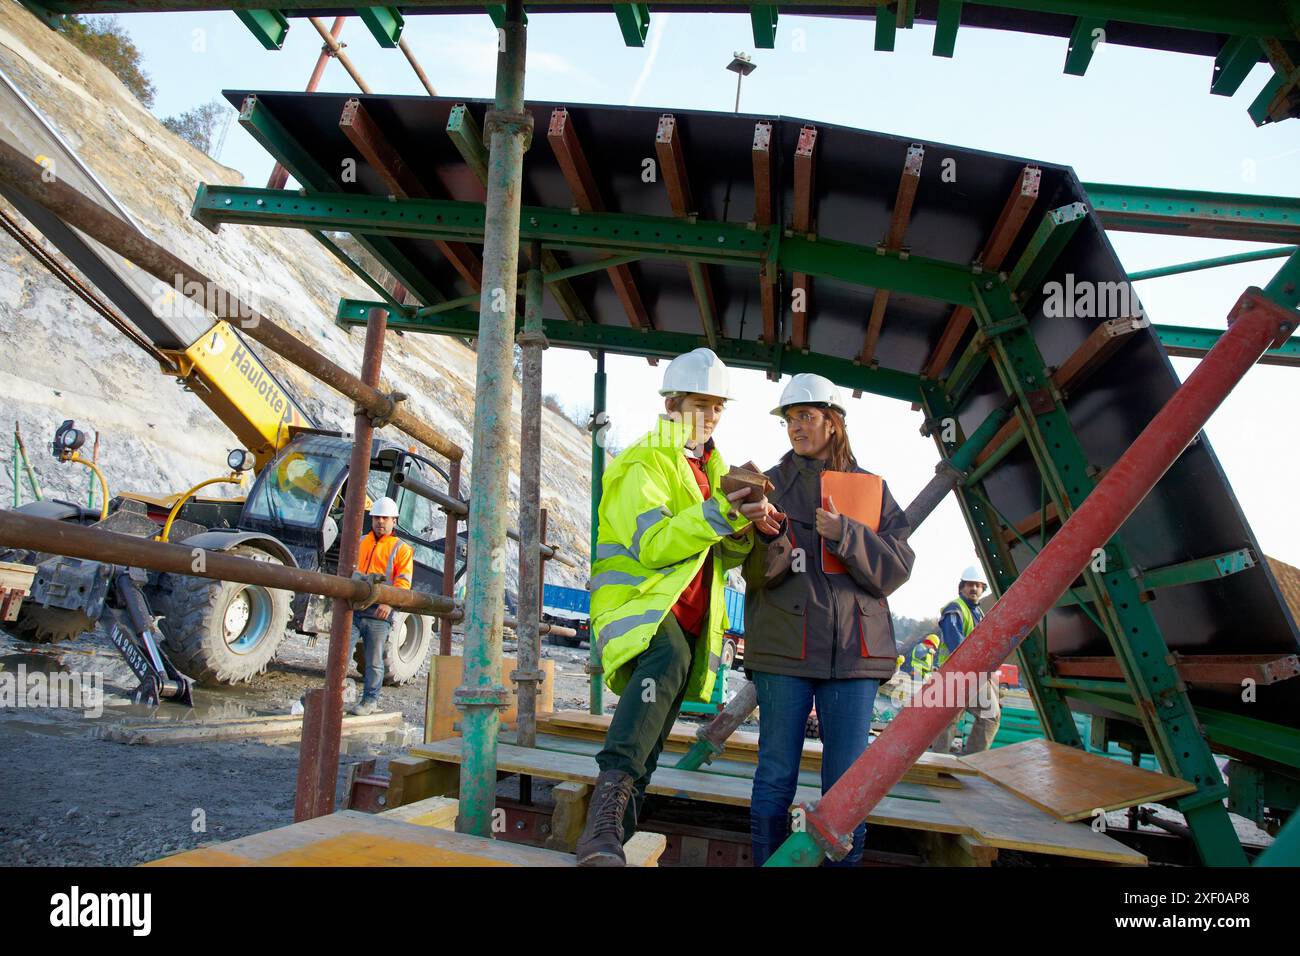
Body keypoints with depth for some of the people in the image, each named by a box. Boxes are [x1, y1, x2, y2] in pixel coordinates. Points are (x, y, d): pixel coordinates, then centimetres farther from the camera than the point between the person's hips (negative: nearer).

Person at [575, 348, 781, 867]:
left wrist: (741, 528, -10)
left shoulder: (714, 468, 17)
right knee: (667, 659, -39)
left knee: (649, 740, 12)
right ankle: (606, 814, -45)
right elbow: (651, 546, -21)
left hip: (691, 618, 8)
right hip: (639, 601, -8)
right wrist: (719, 514, -28)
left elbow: (727, 557, 12)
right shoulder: (643, 465, -6)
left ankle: (612, 838, 27)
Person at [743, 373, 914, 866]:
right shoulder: (773, 485, 7)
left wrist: (845, 535, -14)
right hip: (784, 645, -1)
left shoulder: (872, 488, 10)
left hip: (852, 649, 1)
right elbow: (757, 573, -2)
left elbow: (895, 568, 1)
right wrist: (768, 536, -23)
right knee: (776, 775, 5)